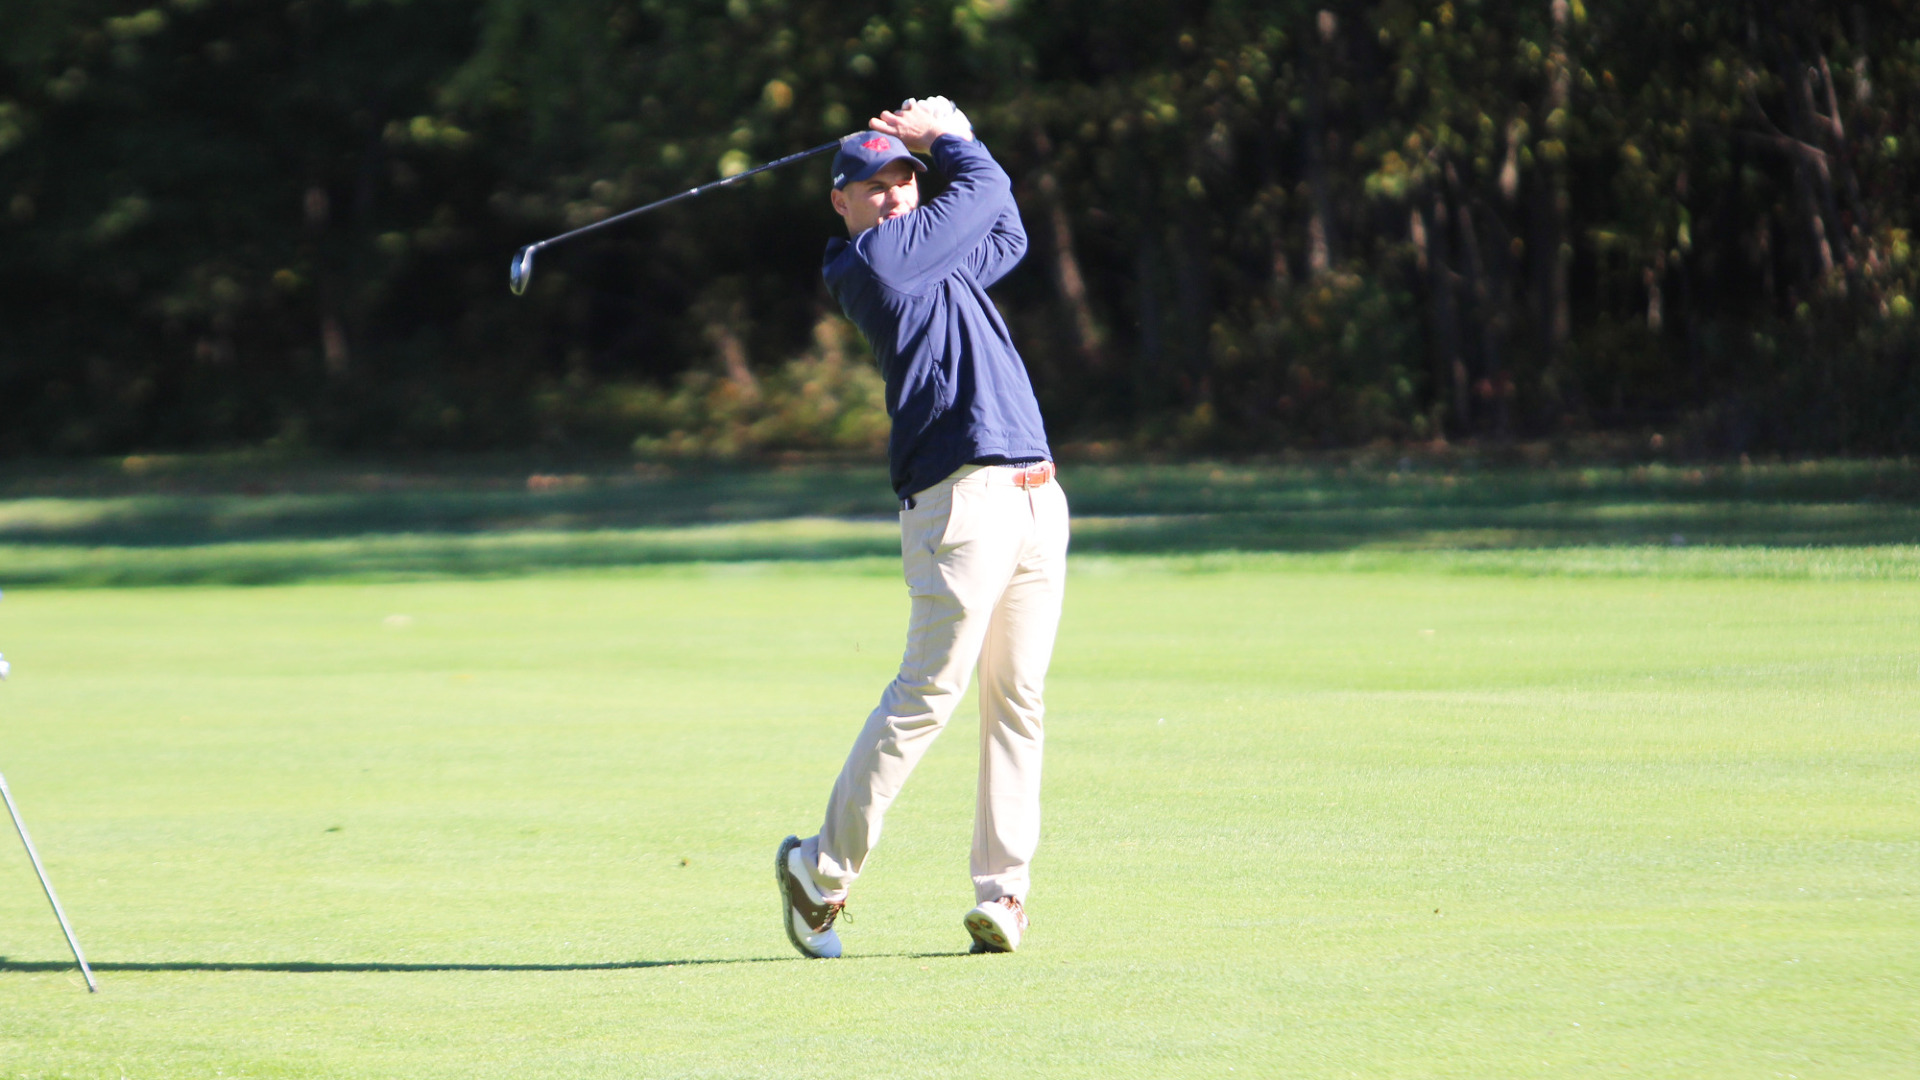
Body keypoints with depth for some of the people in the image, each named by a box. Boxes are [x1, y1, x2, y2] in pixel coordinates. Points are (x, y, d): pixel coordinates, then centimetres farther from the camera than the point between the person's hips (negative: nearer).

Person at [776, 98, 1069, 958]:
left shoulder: (929, 257, 21)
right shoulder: (876, 259, -5)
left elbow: (1005, 233, 37)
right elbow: (987, 185, 1)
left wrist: (943, 137, 29)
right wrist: (939, 137, 19)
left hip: (1032, 493, 9)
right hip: (960, 494, -9)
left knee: (1017, 699, 3)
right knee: (927, 694, -9)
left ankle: (1001, 891, 4)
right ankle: (821, 870, 1)